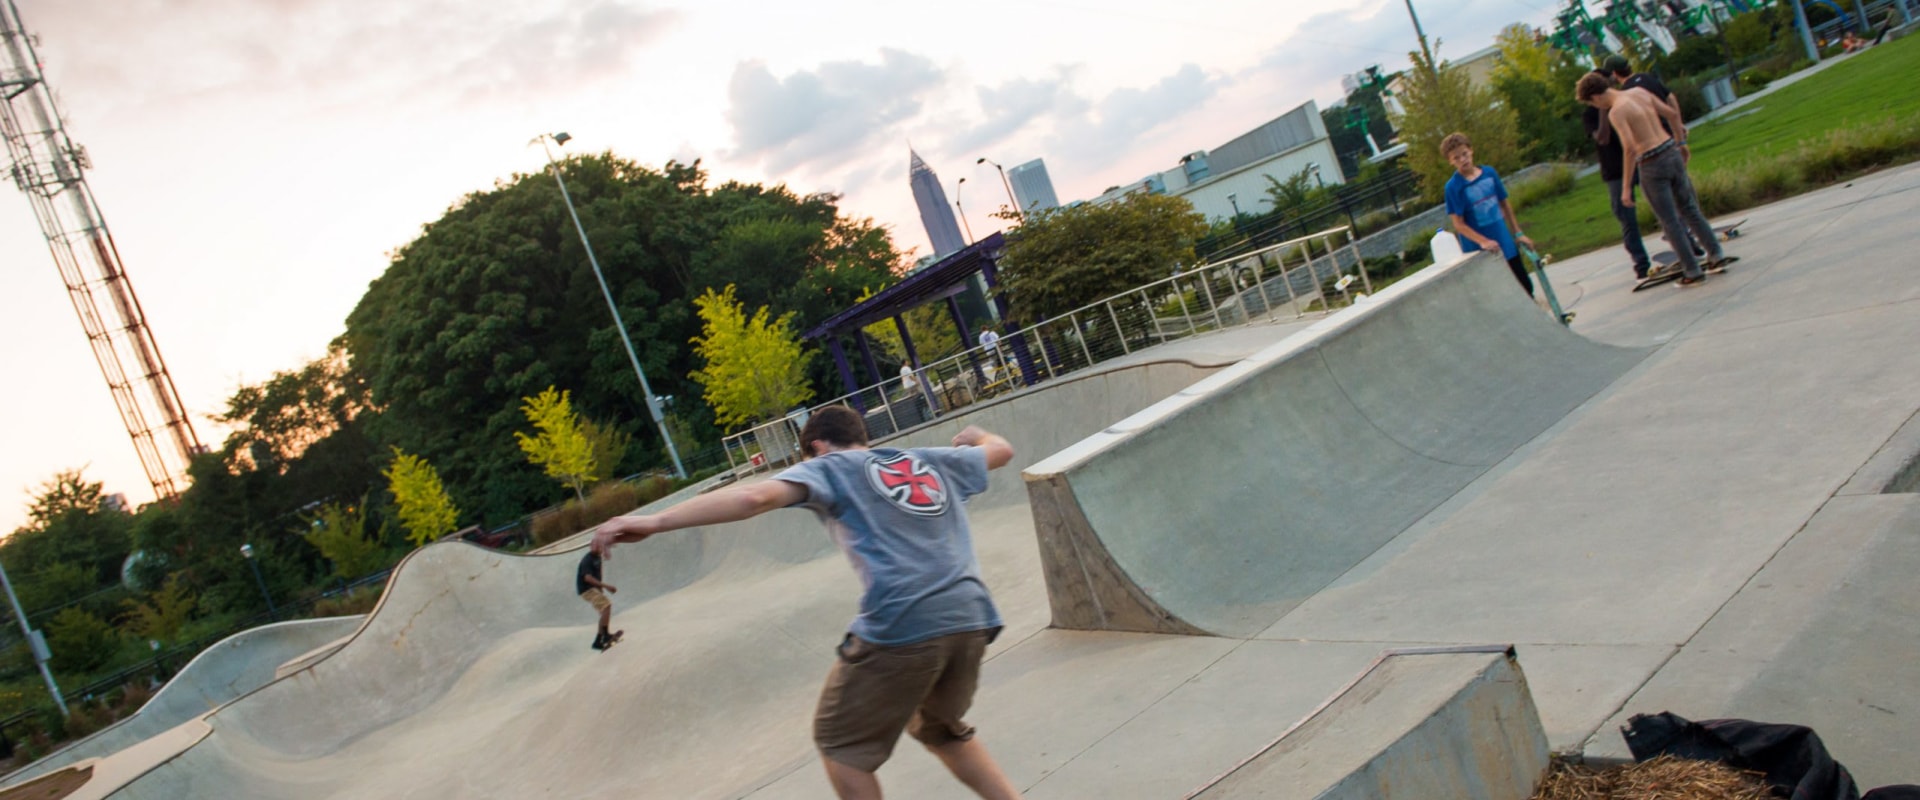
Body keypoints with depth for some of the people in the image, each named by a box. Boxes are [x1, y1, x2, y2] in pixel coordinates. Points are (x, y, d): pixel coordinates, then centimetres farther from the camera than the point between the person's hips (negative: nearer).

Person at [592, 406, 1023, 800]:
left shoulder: (829, 467, 8)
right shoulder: (934, 460, 22)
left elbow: (756, 496, -10)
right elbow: (1001, 449, 39)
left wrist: (654, 521, -14)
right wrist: (975, 435, 63)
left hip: (900, 626, -6)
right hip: (971, 619, 6)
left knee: (841, 743, 15)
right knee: (942, 731, 30)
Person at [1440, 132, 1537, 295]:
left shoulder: (1489, 173, 2)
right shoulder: (1453, 187, -13)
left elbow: (1504, 204, 12)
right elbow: (1459, 224, -15)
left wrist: (1518, 233, 12)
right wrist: (1483, 241, -26)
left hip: (1506, 244, 5)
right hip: (1480, 252, -5)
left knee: (1526, 286, 15)